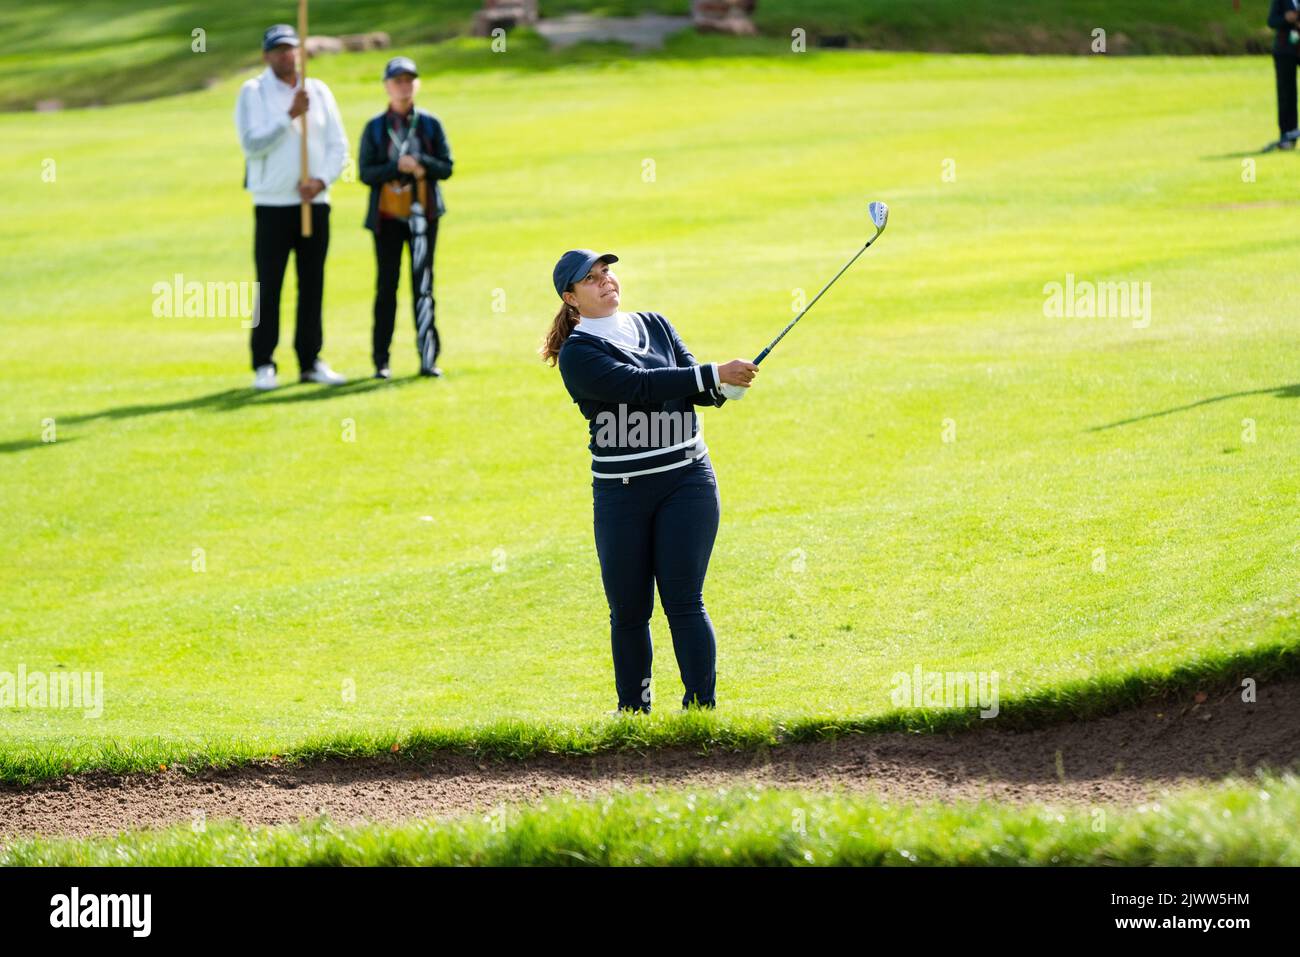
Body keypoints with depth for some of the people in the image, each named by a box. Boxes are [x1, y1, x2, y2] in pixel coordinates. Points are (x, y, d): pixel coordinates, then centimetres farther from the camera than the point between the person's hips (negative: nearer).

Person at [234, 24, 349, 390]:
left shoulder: (318, 91, 10)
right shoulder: (253, 92, -1)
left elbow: (338, 145, 7)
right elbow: (251, 144, -13)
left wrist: (322, 180, -9)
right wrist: (290, 116, -19)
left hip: (315, 202, 4)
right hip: (273, 204, -4)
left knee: (312, 284, 6)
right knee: (269, 285, -6)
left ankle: (310, 361, 12)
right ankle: (264, 365, -3)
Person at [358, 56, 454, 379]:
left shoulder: (430, 125, 6)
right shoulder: (374, 128, 3)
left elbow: (446, 167, 2)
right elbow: (366, 173, -4)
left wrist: (421, 164, -17)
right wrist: (398, 166, -20)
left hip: (422, 214, 1)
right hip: (386, 216, -1)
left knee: (423, 283, -2)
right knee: (386, 286, 1)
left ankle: (428, 357, 0)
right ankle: (381, 361, 5)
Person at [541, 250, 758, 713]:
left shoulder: (655, 325, 10)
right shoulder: (578, 353, -7)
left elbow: (694, 386, 4)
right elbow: (640, 386, -20)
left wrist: (726, 383, -20)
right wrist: (714, 374, -25)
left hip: (687, 481, 2)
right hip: (621, 495, -2)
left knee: (683, 602, -5)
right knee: (629, 610, 5)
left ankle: (702, 706, -3)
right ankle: (632, 712, 19)